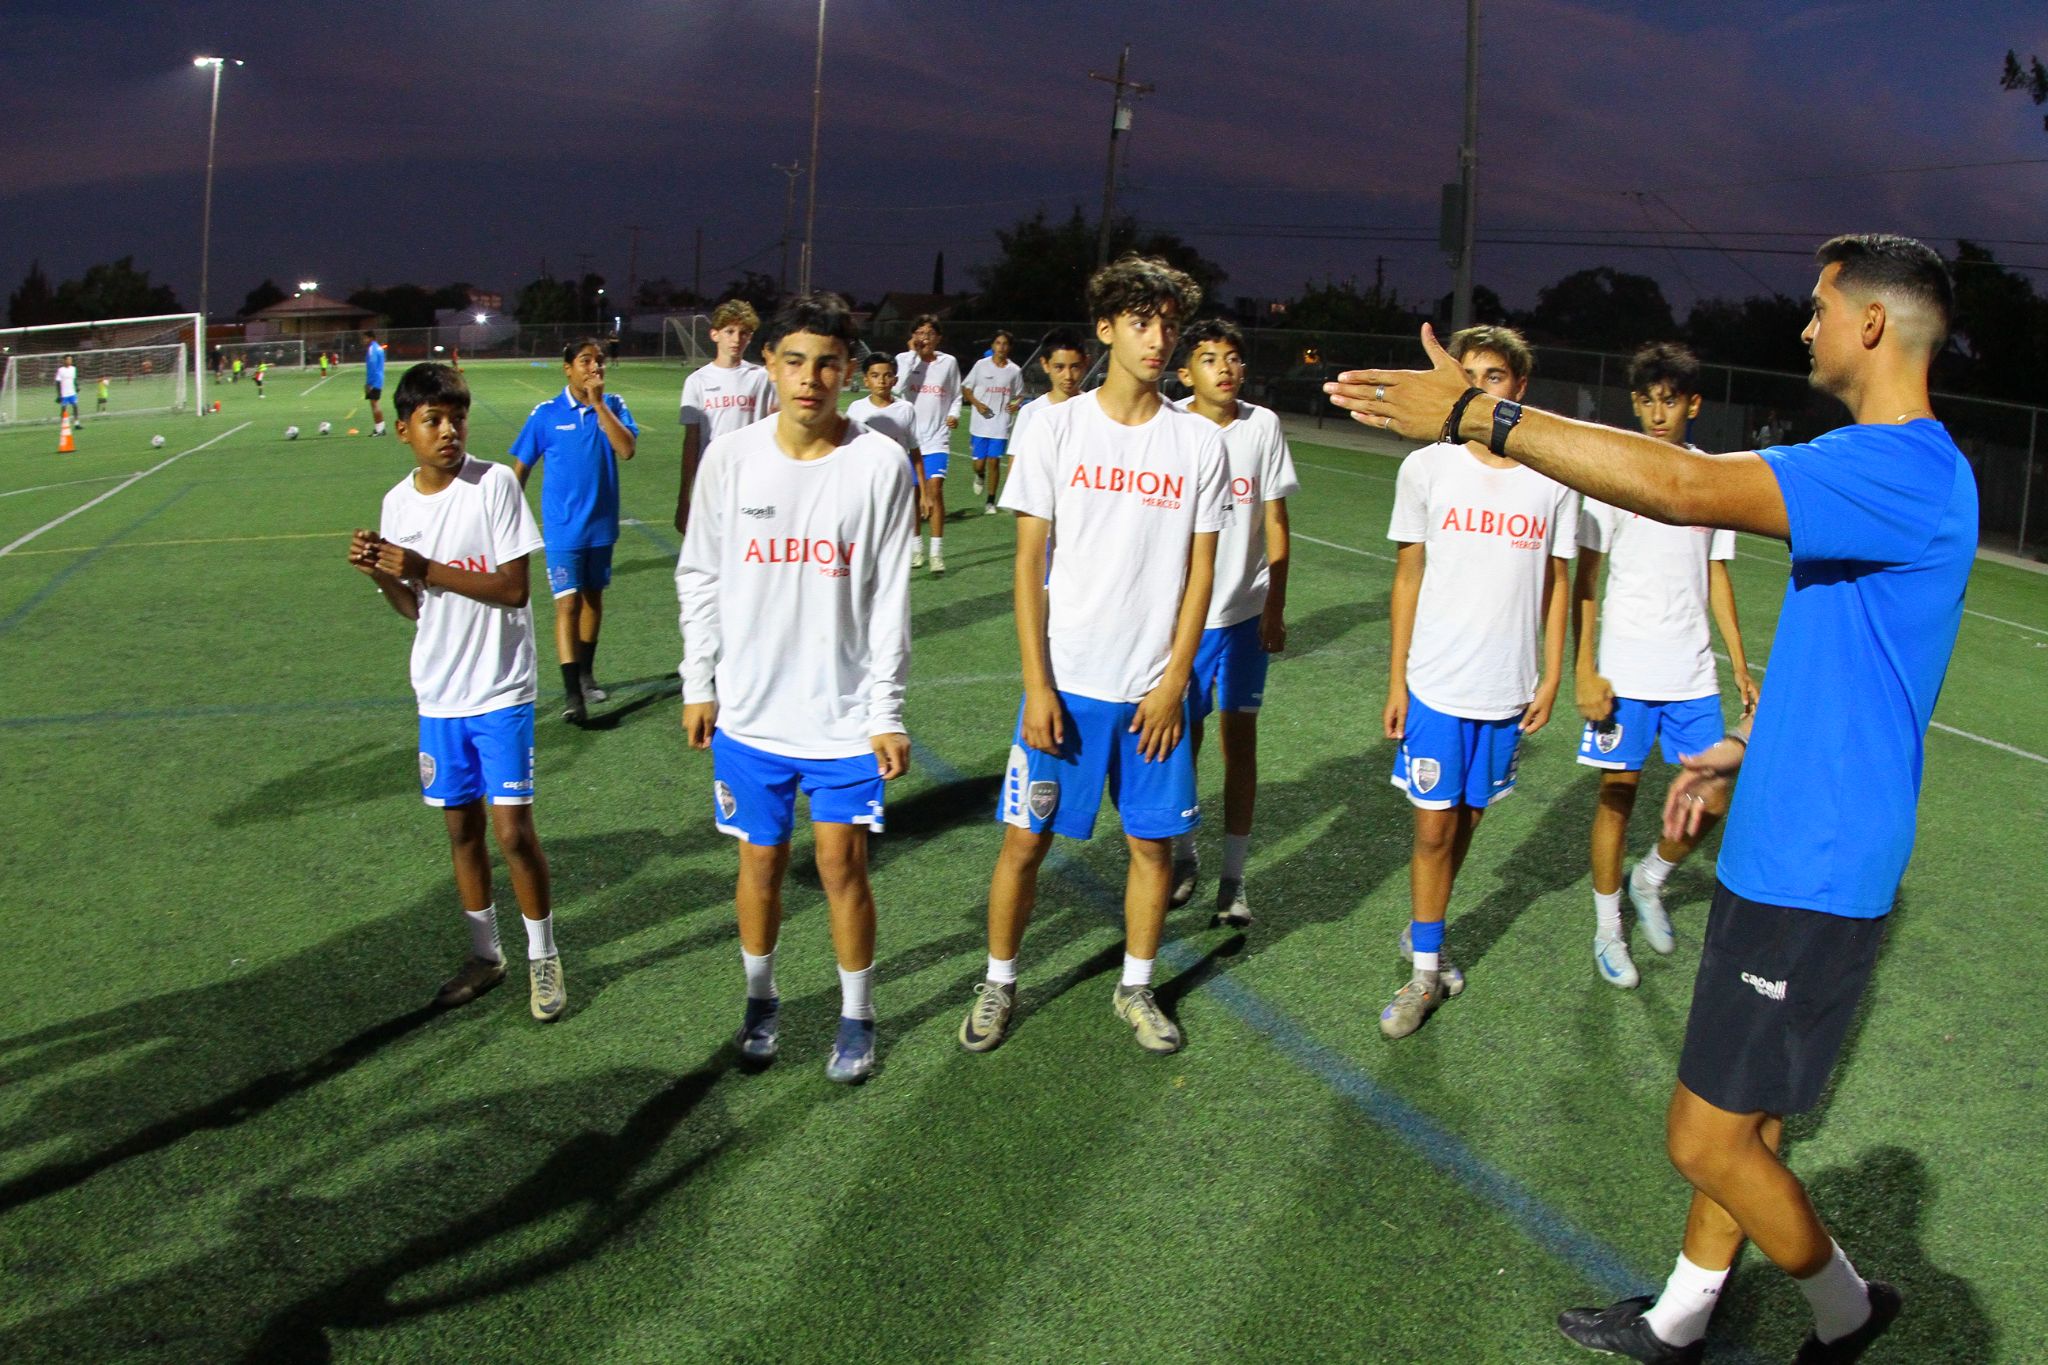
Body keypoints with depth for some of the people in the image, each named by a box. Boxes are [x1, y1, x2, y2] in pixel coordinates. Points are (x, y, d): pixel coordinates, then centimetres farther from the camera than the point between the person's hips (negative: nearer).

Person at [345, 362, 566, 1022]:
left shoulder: (495, 484, -11)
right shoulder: (398, 502, 4)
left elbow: (514, 588, -16)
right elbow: (414, 608, 11)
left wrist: (426, 569, -21)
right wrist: (379, 572, -8)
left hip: (500, 690, -5)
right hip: (439, 694, 5)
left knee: (513, 830, -6)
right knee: (461, 828, 14)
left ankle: (543, 956, 14)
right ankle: (485, 954, 30)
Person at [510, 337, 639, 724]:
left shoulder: (613, 405, -1)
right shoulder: (546, 413, -6)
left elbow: (627, 450, -17)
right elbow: (520, 467, 3)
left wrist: (598, 404, -19)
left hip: (602, 523, 3)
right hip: (563, 527, -3)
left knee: (593, 598, 16)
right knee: (568, 603, -9)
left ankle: (586, 673, 32)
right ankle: (572, 693, -10)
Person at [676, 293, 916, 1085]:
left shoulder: (881, 465, -8)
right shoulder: (728, 458, -3)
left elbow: (890, 598, -5)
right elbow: (699, 578, 6)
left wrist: (885, 712, -6)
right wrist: (698, 684, 4)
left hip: (845, 714, -2)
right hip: (748, 711, 2)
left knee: (843, 864, 2)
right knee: (761, 862, 12)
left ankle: (857, 1018, 22)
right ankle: (761, 998, 35)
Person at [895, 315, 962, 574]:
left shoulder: (949, 362, 4)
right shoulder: (904, 359, 0)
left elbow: (956, 396, 13)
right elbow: (898, 385, -20)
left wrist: (954, 414, -6)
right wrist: (913, 353, -17)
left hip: (938, 437, -1)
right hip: (910, 436, 1)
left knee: (935, 490, -15)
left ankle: (937, 553, -14)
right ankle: (917, 547, 25)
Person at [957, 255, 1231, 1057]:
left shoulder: (1200, 443, 1)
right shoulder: (1056, 430, -2)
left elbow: (1200, 571, 2)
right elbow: (1028, 565, -2)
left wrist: (1173, 683, -4)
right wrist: (1037, 685, -8)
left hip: (1153, 688, 1)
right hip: (1065, 681, -1)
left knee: (1153, 841, 9)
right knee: (1026, 838, 4)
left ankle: (1136, 988, 29)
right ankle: (999, 983, 25)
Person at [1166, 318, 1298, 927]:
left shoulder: (1263, 426, -1)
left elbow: (1275, 520, 3)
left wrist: (1275, 607, 0)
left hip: (1246, 611, 1)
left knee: (1240, 739, 4)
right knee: (1183, 738, 8)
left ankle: (1234, 877, 13)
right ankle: (1183, 855, 29)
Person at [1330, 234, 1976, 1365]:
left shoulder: (1904, 469, -22)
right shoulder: (1898, 466, 12)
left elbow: (1684, 486, -36)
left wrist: (1479, 413, -34)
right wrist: (1741, 749, 26)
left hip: (1811, 877, -10)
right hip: (1788, 849, 10)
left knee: (1709, 1138, 1)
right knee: (1742, 1116, 20)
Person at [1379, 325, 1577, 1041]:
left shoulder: (1553, 477, 1)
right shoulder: (1426, 468, -2)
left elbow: (1556, 581, 9)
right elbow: (1408, 577, 4)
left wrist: (1551, 675, 6)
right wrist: (1397, 680, 3)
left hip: (1508, 688, 2)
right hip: (1435, 684, -2)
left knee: (1466, 820, 12)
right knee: (1433, 827, -2)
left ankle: (1421, 934, 32)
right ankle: (1426, 971, 11)